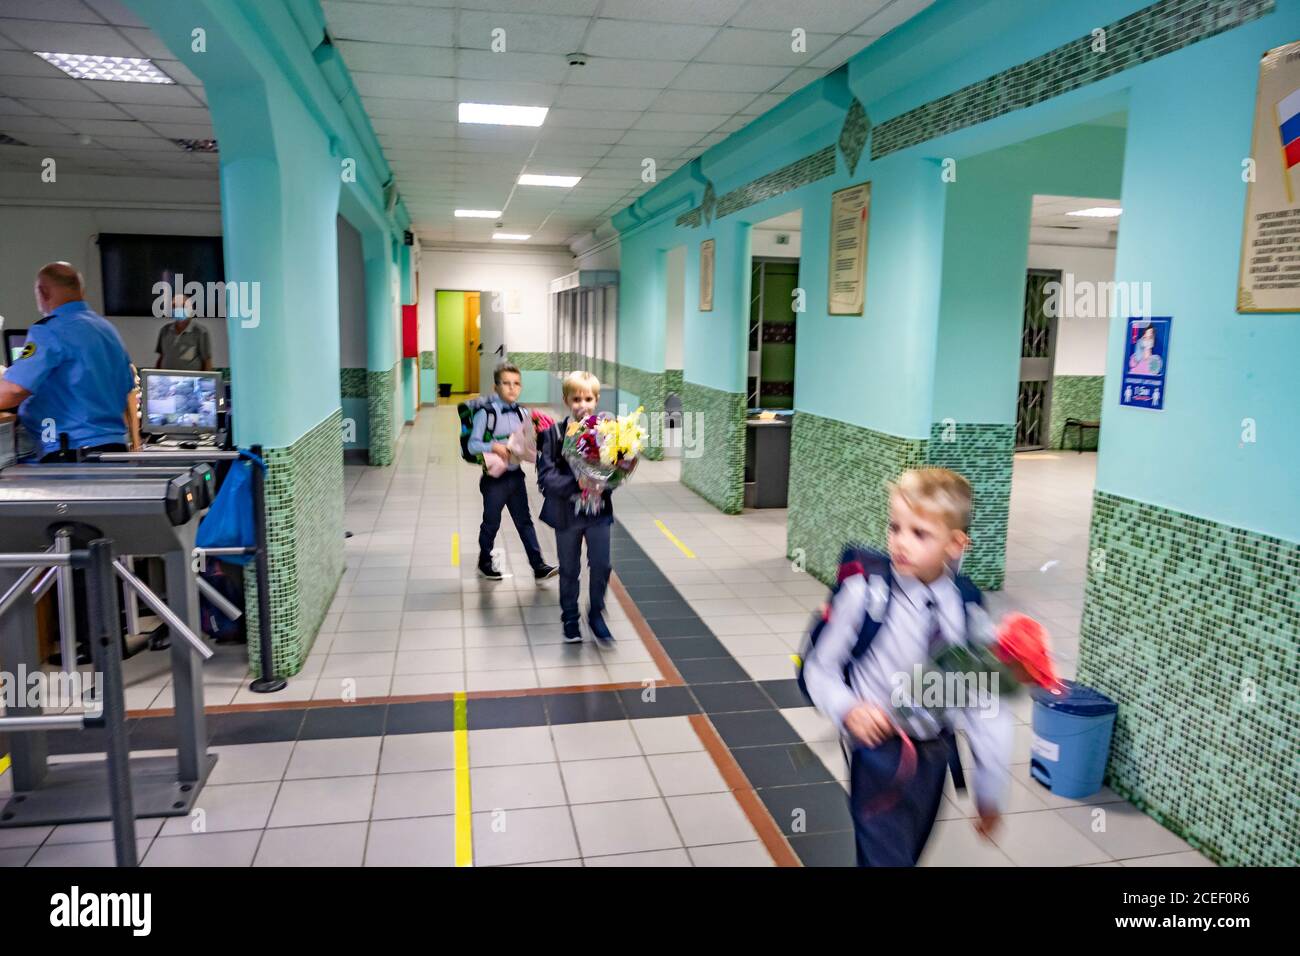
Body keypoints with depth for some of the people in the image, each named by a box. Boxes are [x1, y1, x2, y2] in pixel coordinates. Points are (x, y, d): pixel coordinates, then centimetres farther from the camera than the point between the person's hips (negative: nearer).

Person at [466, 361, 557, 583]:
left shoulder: (523, 413, 3)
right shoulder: (486, 413, -12)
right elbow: (472, 444, -12)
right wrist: (493, 446, -27)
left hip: (516, 475, 4)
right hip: (494, 477, -4)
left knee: (524, 521, 8)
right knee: (492, 523, 11)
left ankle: (538, 566, 9)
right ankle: (485, 562, 32)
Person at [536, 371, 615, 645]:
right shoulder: (554, 434, -11)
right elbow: (546, 476, -16)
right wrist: (577, 484, -28)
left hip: (599, 510, 1)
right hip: (566, 512, 0)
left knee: (601, 565, 4)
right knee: (569, 569, 14)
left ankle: (596, 614, 28)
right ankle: (570, 618, 34)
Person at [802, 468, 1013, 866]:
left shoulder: (967, 609, -11)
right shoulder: (865, 594, -19)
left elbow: (983, 701, -4)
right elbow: (820, 666, -6)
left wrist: (991, 789, 2)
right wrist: (849, 709, -25)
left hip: (935, 754, 4)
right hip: (882, 751, -4)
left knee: (910, 852, 23)